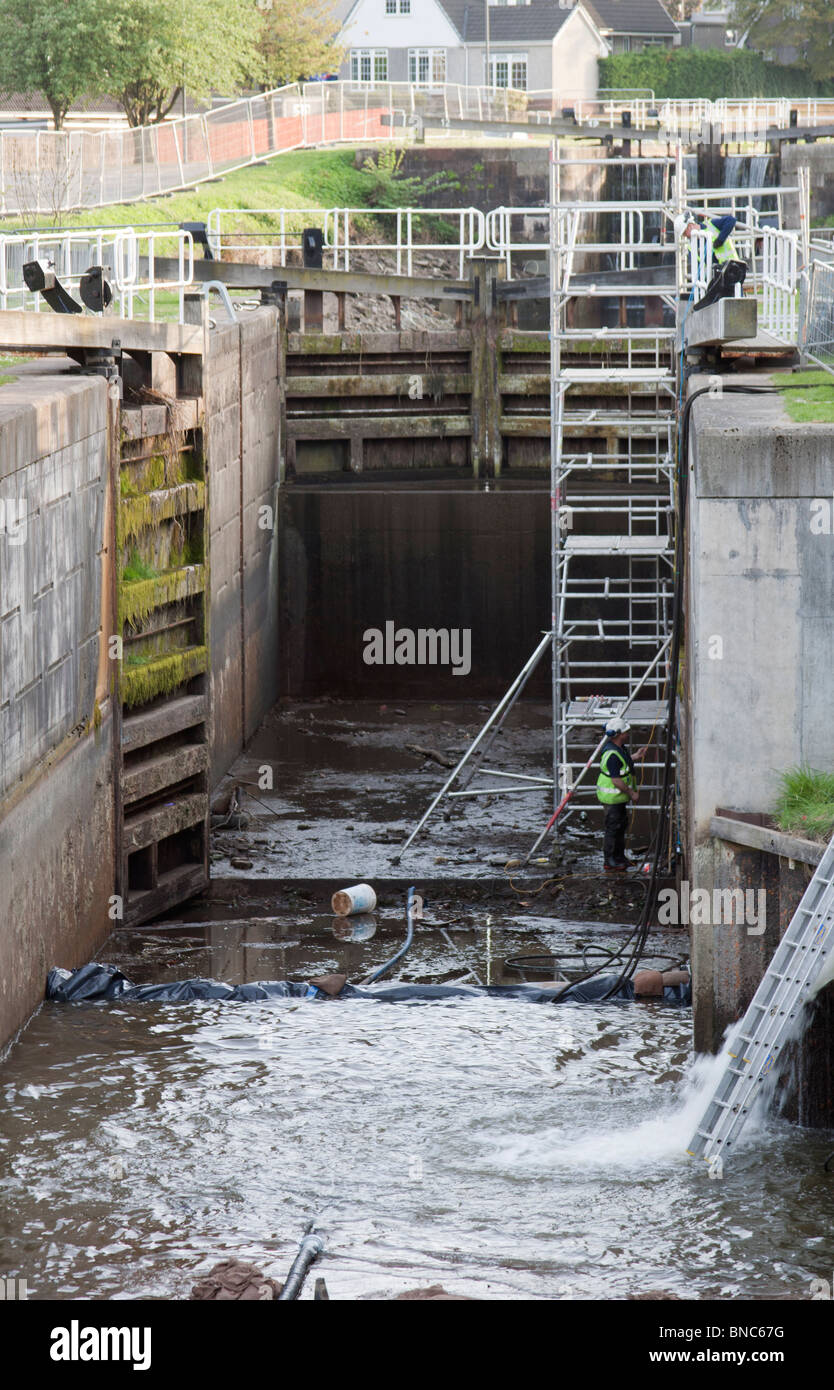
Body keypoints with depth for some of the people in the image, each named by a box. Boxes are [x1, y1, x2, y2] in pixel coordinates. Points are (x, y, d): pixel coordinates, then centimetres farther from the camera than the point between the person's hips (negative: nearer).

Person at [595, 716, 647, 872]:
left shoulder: (618, 747, 4)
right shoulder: (612, 754, -29)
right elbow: (616, 780, -28)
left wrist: (636, 757, 10)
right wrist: (631, 793, -18)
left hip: (619, 795, 11)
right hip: (612, 796, -11)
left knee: (621, 824, 21)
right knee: (613, 827, -1)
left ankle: (619, 857, 35)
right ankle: (610, 863, 8)